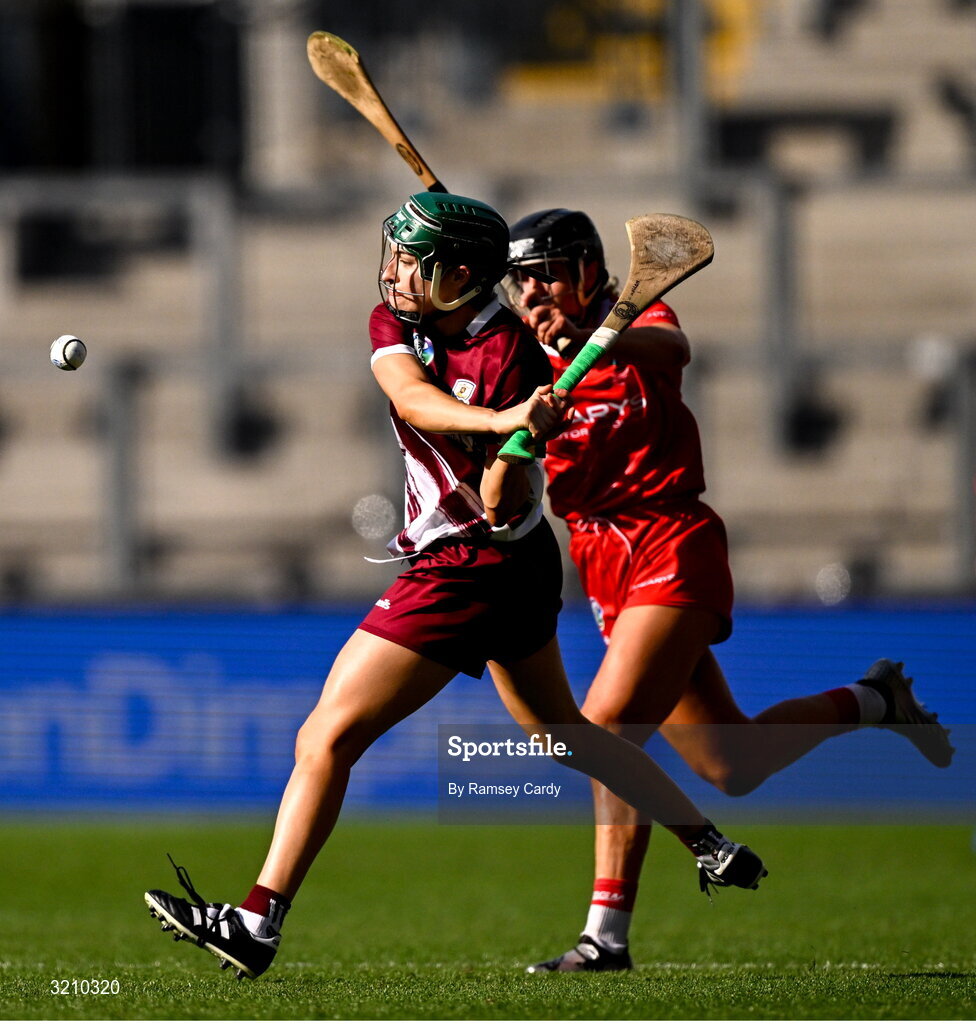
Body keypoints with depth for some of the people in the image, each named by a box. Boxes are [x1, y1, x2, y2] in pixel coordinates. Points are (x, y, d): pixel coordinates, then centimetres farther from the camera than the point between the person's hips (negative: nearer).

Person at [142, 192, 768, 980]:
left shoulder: (510, 358, -21)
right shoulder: (395, 323, 0)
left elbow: (503, 510, -23)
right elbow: (412, 397, -22)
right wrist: (502, 422, -37)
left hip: (473, 569, -10)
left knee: (327, 738, -10)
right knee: (560, 731, 23)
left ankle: (258, 923, -8)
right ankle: (715, 847, 29)